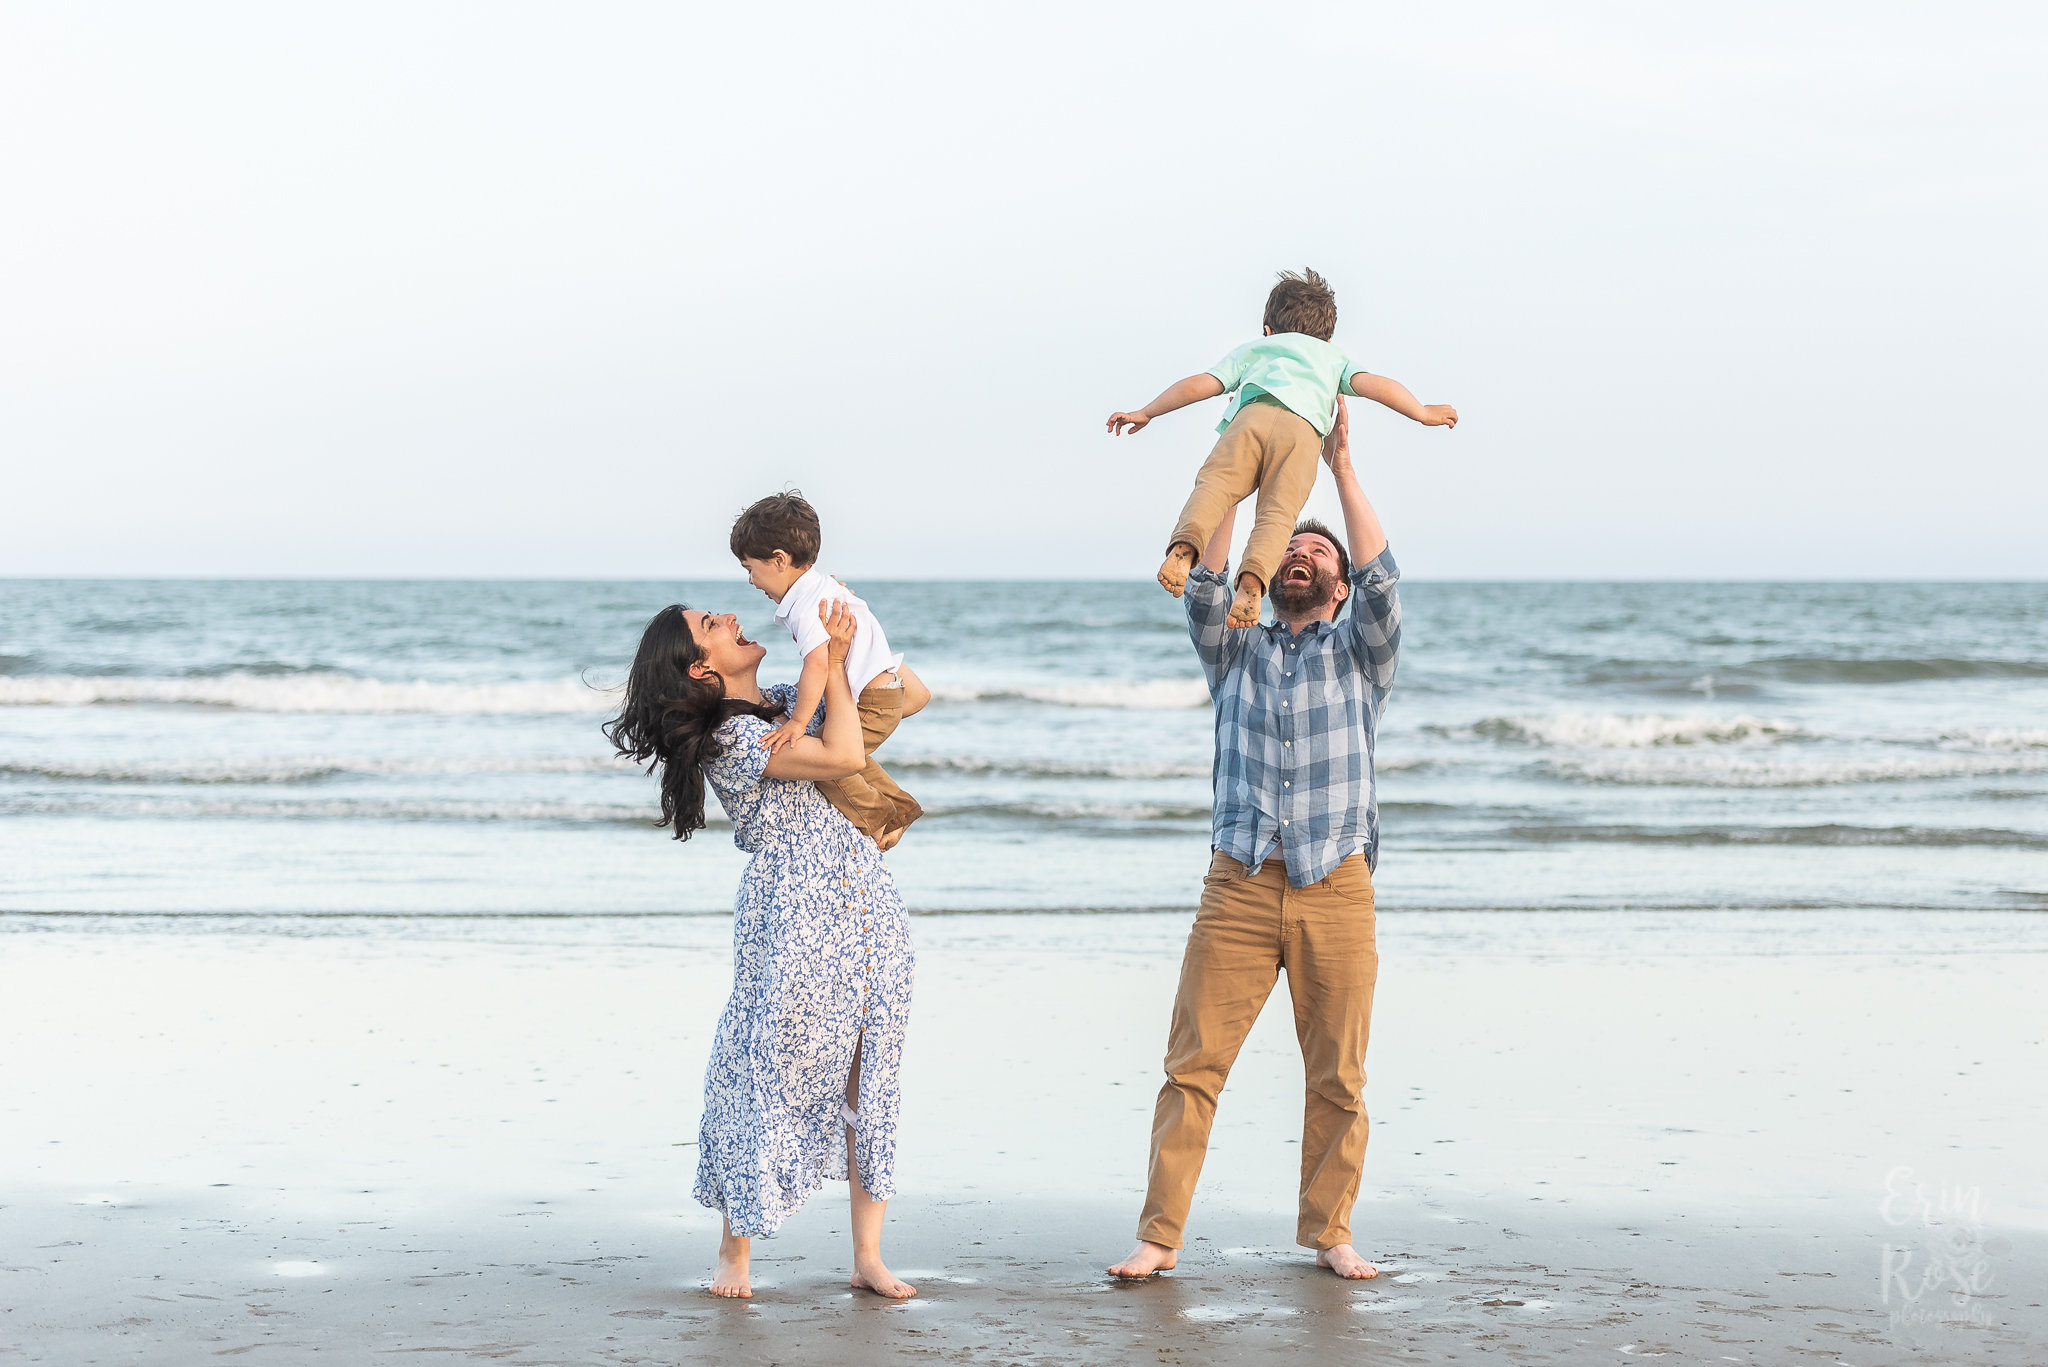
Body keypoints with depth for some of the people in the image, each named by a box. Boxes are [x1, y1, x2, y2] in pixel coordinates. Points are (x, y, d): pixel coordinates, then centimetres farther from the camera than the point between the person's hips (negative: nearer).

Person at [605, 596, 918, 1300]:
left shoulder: (781, 702, 14)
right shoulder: (734, 737, -13)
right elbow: (843, 758, -22)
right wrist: (833, 662, -11)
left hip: (868, 903, 8)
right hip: (794, 917, -8)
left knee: (868, 1075, 5)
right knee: (771, 1072, -1)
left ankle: (868, 1255, 9)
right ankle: (735, 1249, 12)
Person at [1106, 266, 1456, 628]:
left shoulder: (1252, 350, 39)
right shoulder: (1334, 357, 41)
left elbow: (1199, 385, 30)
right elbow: (1373, 385, 25)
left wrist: (1146, 413, 39)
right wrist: (1422, 413, 35)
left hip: (1253, 413, 0)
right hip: (1305, 429, 0)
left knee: (1213, 485, -15)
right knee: (1277, 513, -12)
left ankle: (1184, 547, -45)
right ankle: (1252, 580, -40)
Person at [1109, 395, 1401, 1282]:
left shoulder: (1360, 654, 13)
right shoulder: (1236, 654, 17)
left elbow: (1383, 583, -4)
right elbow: (1204, 590, 0)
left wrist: (1342, 469, -7)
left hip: (1334, 889, 0)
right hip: (1238, 886, 0)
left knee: (1338, 1077, 3)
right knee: (1192, 1064, -5)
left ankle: (1328, 1232, 15)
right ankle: (1159, 1234, -3)